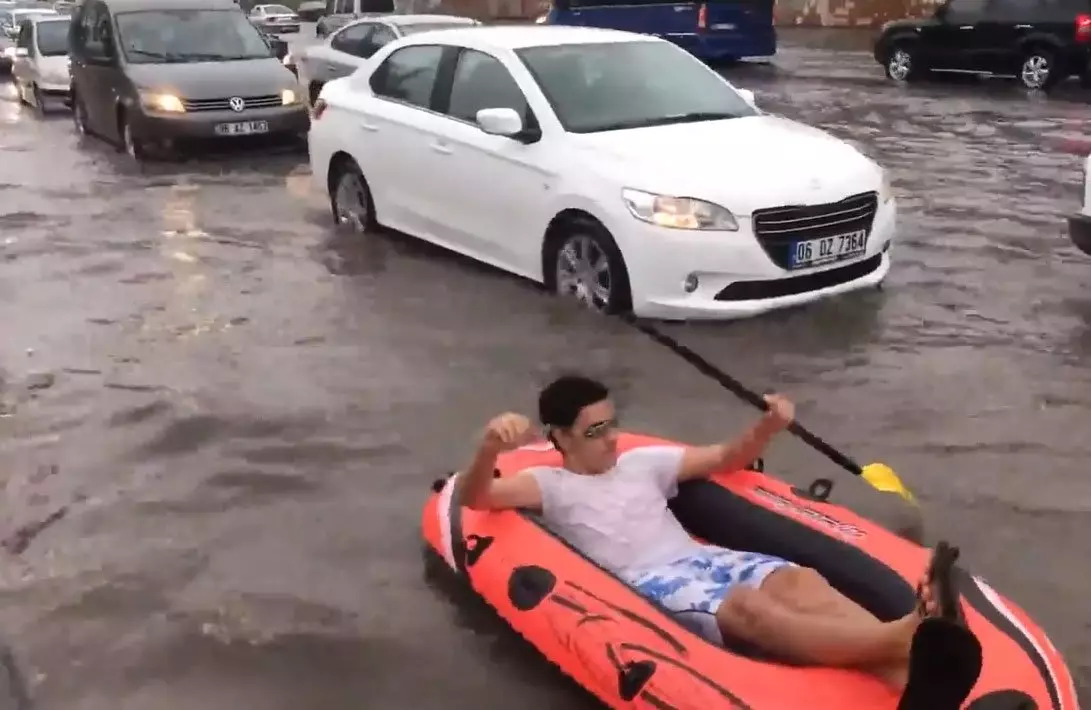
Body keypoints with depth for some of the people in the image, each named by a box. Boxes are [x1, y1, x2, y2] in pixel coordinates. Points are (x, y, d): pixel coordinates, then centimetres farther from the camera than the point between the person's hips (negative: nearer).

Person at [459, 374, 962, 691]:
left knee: (800, 580, -27)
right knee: (750, 608, -36)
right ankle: (899, 636, -59)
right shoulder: (550, 485, 10)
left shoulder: (642, 462, 25)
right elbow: (474, 498, -7)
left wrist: (766, 428, 5)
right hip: (647, 583, -6)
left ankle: (903, 669, -54)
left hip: (701, 557, 6)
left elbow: (726, 459, 27)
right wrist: (490, 448, -30)